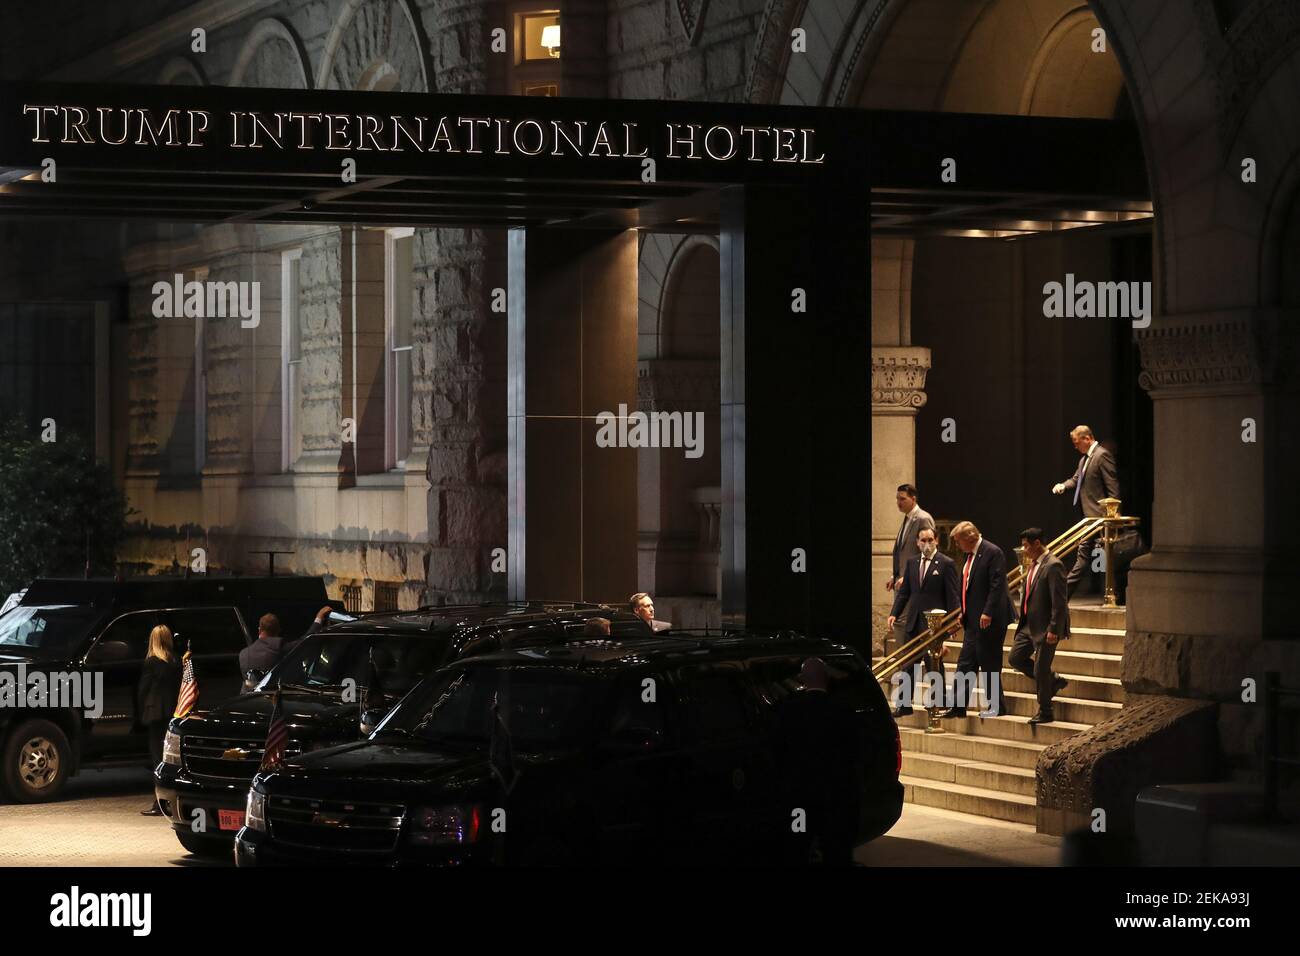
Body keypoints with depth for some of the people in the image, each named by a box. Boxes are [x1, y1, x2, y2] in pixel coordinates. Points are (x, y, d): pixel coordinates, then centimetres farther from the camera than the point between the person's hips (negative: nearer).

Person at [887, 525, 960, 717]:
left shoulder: (946, 564, -6)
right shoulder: (912, 562, 11)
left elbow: (953, 596, -7)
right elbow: (904, 591, 13)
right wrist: (894, 614, 2)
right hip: (913, 622, 6)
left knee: (934, 663, -2)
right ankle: (905, 704, 14)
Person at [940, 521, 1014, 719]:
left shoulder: (992, 552, -14)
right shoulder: (970, 555, 13)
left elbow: (997, 585, -20)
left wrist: (988, 613, -23)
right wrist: (964, 613, 15)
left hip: (989, 620, -9)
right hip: (973, 621, 9)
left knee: (989, 663, -2)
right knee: (965, 663, 9)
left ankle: (996, 706, 8)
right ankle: (958, 706, 12)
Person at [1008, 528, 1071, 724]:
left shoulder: (1053, 566, -19)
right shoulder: (1034, 564, 10)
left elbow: (1059, 601, -21)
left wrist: (1053, 630, -23)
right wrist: (1023, 621, 18)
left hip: (1046, 627, -10)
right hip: (1030, 625, 10)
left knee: (1040, 669, -2)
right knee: (1016, 658, 12)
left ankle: (1045, 713, 10)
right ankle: (1053, 681, 24)